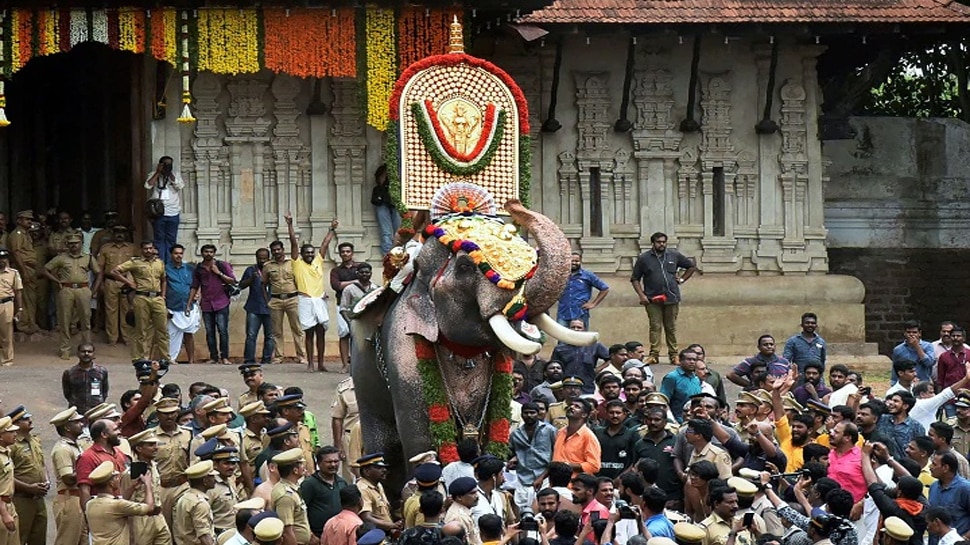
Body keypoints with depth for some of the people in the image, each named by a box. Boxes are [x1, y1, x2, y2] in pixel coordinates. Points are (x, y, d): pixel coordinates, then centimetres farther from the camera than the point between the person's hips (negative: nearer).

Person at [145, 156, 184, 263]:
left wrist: (169, 174, -9)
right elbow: (148, 185, -11)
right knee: (159, 238, -2)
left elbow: (180, 186, -6)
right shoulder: (154, 175, 7)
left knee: (171, 239, 2)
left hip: (173, 213, 1)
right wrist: (158, 173, -10)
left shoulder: (175, 174, 11)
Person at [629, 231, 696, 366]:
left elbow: (691, 266, 22)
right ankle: (654, 355, -3)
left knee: (671, 327, 6)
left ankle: (673, 355, 10)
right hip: (652, 299, -1)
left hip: (671, 298, 2)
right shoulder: (644, 258, 5)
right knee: (655, 327, -5)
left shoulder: (674, 256, 10)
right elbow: (635, 279, 6)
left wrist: (682, 279, 11)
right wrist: (641, 295, -5)